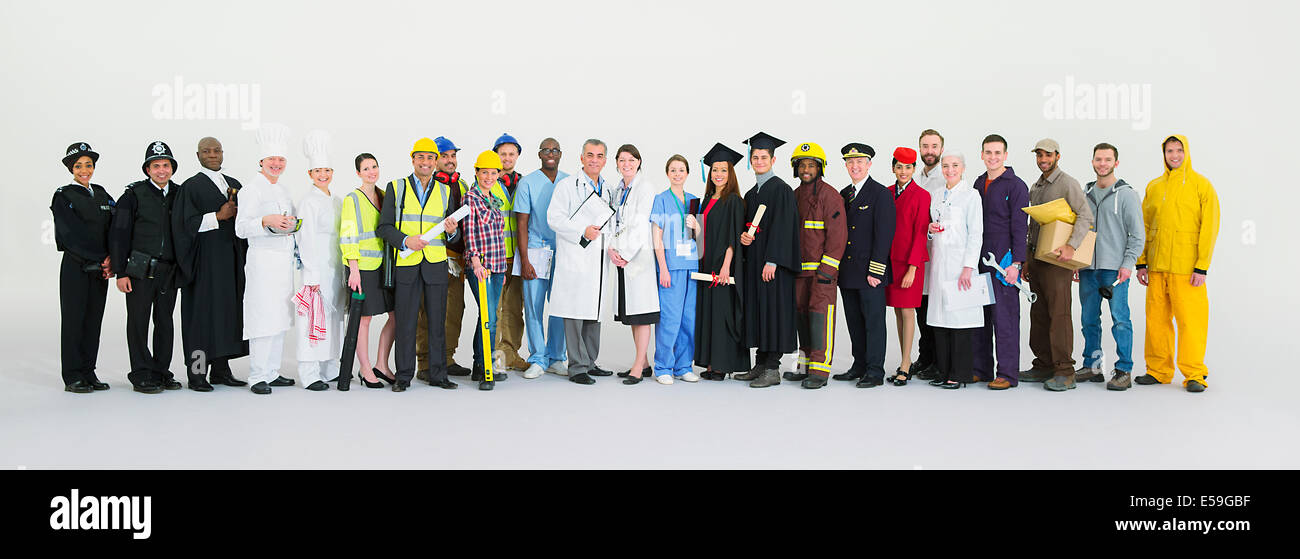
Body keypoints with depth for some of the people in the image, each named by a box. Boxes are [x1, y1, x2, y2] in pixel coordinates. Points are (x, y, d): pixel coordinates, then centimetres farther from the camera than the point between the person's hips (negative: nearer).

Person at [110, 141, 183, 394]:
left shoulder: (179, 194, 8)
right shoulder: (134, 195, -3)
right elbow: (118, 235, -4)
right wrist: (120, 272, -8)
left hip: (169, 270, 4)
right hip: (140, 269, -4)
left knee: (165, 321, 9)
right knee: (139, 321, 0)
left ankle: (161, 371, 18)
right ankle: (141, 375, 7)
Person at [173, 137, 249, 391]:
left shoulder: (235, 185, 16)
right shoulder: (191, 186, -1)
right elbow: (185, 223, -10)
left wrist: (237, 213, -4)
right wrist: (218, 216, -14)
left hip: (231, 258, 6)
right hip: (204, 258, -6)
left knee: (228, 310, 5)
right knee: (202, 312, -6)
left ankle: (221, 369, 12)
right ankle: (197, 374, -2)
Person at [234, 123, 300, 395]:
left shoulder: (282, 190, 19)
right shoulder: (252, 190, -5)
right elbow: (241, 228, -12)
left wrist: (294, 224, 10)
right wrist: (266, 221, -26)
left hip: (285, 260, 8)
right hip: (263, 259, -8)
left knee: (279, 318, 10)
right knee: (263, 318, -9)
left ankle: (272, 372, 17)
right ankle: (257, 377, -5)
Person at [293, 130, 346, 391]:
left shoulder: (336, 201, 15)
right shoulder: (308, 202, -7)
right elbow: (306, 239, -12)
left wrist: (345, 271, 15)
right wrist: (313, 274, -16)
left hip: (336, 268, 8)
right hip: (317, 268, -7)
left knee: (334, 316, 10)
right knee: (314, 318, -7)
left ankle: (329, 369, 19)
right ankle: (310, 374, -4)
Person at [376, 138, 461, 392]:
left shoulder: (445, 191, 13)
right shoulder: (395, 188, 7)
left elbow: (454, 235, 14)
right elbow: (384, 227, 3)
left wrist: (452, 231, -10)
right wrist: (405, 240, -15)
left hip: (436, 265, 2)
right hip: (406, 265, -2)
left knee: (437, 321, 4)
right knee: (406, 322, 1)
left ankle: (438, 374, 13)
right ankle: (404, 376, 11)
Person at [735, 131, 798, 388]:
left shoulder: (781, 189, -7)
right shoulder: (751, 193, 17)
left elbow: (782, 227, -15)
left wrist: (771, 261, -21)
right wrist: (743, 237, -2)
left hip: (773, 261, -8)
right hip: (753, 260, 8)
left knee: (773, 308, -6)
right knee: (756, 309, 9)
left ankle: (772, 369, -2)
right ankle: (761, 365, 17)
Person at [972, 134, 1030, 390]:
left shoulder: (1016, 186, -5)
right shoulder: (979, 183, 14)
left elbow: (1020, 228, -9)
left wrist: (1016, 263, -16)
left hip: (1004, 260, -6)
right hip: (979, 260, 6)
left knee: (1005, 316, -4)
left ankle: (1008, 373, 3)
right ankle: (980, 368, 17)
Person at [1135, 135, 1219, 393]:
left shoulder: (1201, 185, 0)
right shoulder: (1154, 187, 12)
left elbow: (1210, 227, -5)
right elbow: (1144, 226, 15)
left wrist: (1202, 267, -11)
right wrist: (1141, 262, 8)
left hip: (1187, 268, -4)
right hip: (1156, 266, 4)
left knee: (1190, 320, -4)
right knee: (1156, 318, 7)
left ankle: (1194, 374, 5)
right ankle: (1158, 370, 17)